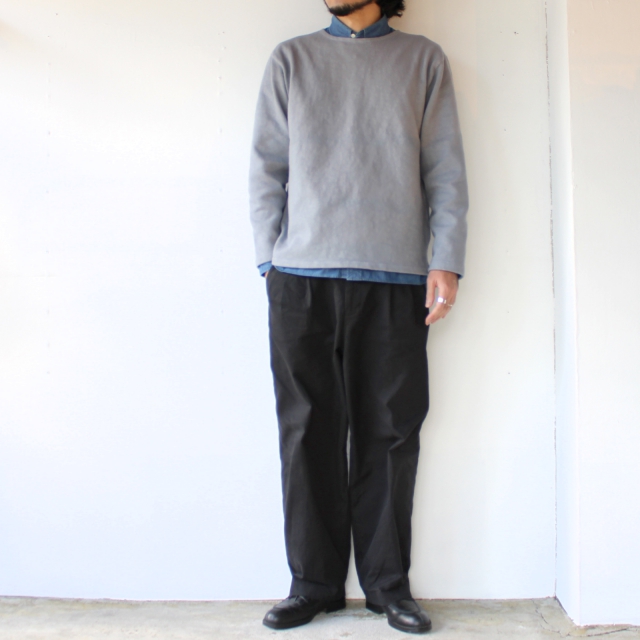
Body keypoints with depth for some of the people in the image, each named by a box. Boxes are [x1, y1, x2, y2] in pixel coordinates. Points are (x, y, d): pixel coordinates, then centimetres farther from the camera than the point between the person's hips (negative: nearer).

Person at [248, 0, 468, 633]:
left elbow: (445, 167, 9)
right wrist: (269, 260, 2)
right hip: (302, 277, 1)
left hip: (395, 276, 0)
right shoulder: (291, 59, 17)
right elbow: (266, 167, 12)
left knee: (390, 432, 2)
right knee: (309, 431, 1)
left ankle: (387, 582, 15)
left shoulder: (423, 59, 16)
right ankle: (314, 582, 14)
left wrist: (446, 261, -1)